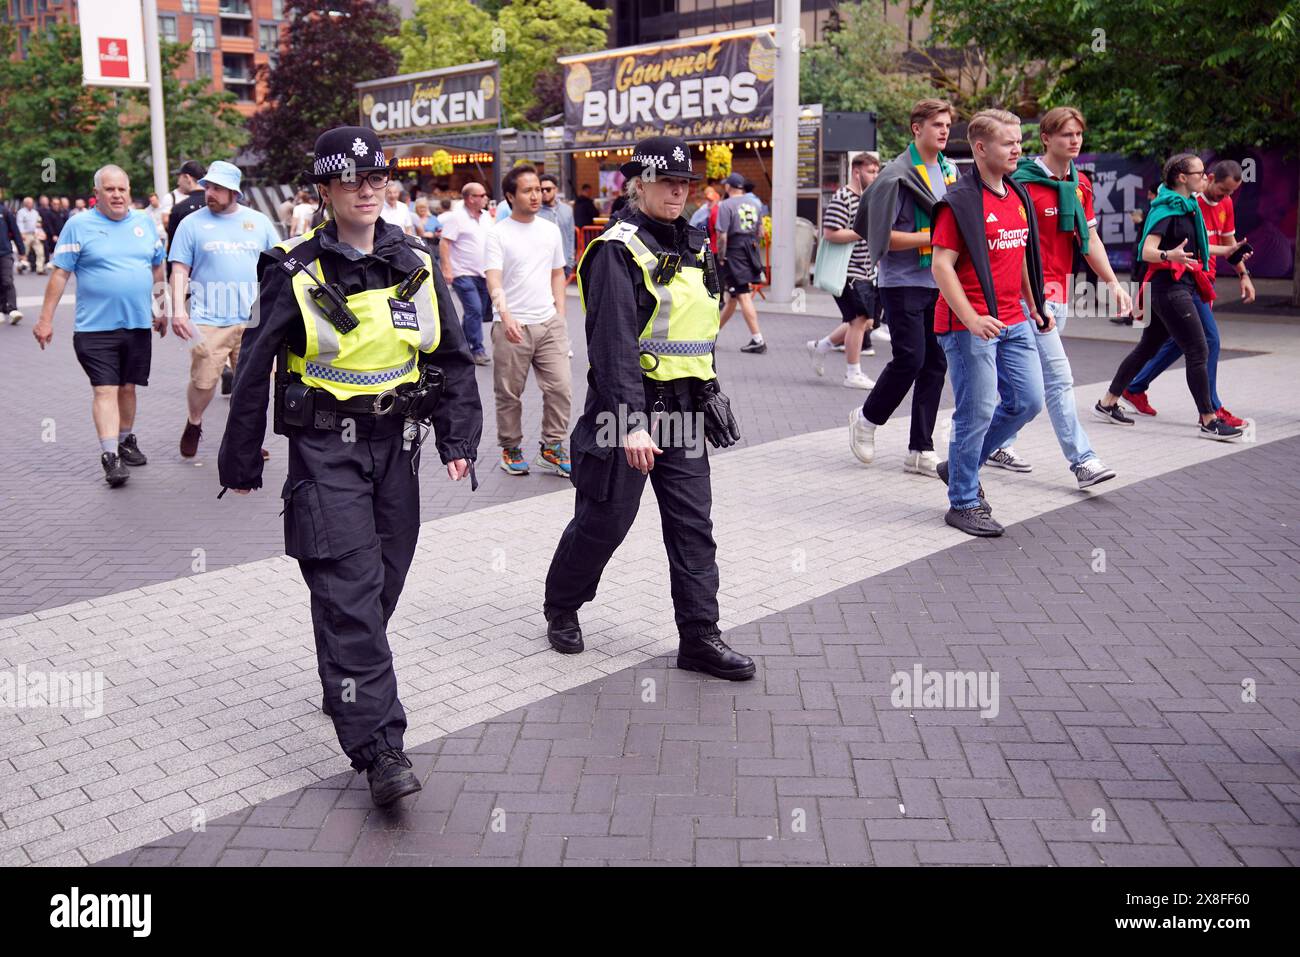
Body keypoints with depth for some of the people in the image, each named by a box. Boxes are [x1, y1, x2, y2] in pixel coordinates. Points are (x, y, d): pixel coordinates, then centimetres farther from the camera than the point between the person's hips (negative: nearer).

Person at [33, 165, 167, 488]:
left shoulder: (145, 222, 9)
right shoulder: (78, 226, -2)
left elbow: (157, 268, 19)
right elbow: (60, 275, -2)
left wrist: (160, 308, 18)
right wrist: (46, 320, -5)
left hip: (138, 324, 4)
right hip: (96, 327, -4)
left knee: (127, 387, 14)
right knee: (105, 390, -9)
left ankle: (126, 441, 31)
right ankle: (110, 456, -12)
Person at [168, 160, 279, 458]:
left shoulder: (258, 221, 9)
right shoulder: (192, 223, 3)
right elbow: (180, 270, 1)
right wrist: (178, 310, -10)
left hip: (253, 319, 2)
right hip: (208, 319, -2)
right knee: (203, 381, -4)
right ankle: (193, 424, 23)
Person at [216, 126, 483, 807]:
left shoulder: (415, 263, 6)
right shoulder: (297, 271, -5)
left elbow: (452, 358, 11)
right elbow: (254, 370, 0)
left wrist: (459, 437, 1)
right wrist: (240, 463, 3)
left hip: (397, 442, 4)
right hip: (325, 446, -4)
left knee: (383, 582, 13)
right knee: (349, 589, -11)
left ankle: (345, 688, 38)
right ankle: (378, 748, -9)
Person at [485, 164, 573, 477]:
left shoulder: (550, 230, 10)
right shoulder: (498, 234, -5)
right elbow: (493, 280, -16)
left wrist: (560, 315, 10)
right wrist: (505, 315, -32)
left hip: (549, 323, 4)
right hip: (511, 327, -4)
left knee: (560, 387, 0)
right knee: (509, 394, 6)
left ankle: (551, 448, 14)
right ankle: (511, 448, 23)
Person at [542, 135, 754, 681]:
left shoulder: (694, 248, 13)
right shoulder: (619, 250, -12)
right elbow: (614, 343, -20)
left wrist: (708, 391, 20)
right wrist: (632, 422, -26)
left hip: (683, 408, 7)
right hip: (627, 407, -7)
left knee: (693, 525, 5)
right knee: (604, 520, 5)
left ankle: (699, 638, 12)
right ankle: (560, 609, 29)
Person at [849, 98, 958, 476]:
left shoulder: (950, 171, 13)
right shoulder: (897, 175, -9)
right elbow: (884, 237, -14)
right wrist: (934, 236, -17)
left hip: (939, 282, 7)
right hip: (903, 282, -7)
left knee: (936, 364, 4)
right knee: (910, 359, -11)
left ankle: (920, 450, 10)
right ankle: (867, 418, 15)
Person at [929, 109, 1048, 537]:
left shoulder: (1019, 197, 14)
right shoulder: (960, 201, -11)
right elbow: (941, 266, -16)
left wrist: (1034, 305, 20)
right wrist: (971, 319, -24)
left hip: (1014, 321, 8)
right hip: (970, 325, -8)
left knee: (1027, 400, 9)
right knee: (977, 412, -4)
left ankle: (962, 465, 26)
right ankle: (963, 503, 10)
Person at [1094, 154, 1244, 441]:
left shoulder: (1186, 207, 15)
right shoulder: (1167, 210, -14)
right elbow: (1148, 251, -23)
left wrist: (1227, 251, 33)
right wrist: (1170, 255, -43)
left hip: (1179, 286, 10)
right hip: (1170, 286, -10)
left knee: (1147, 348, 14)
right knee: (1198, 352, -9)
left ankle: (1107, 403, 20)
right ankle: (1208, 421, -5)